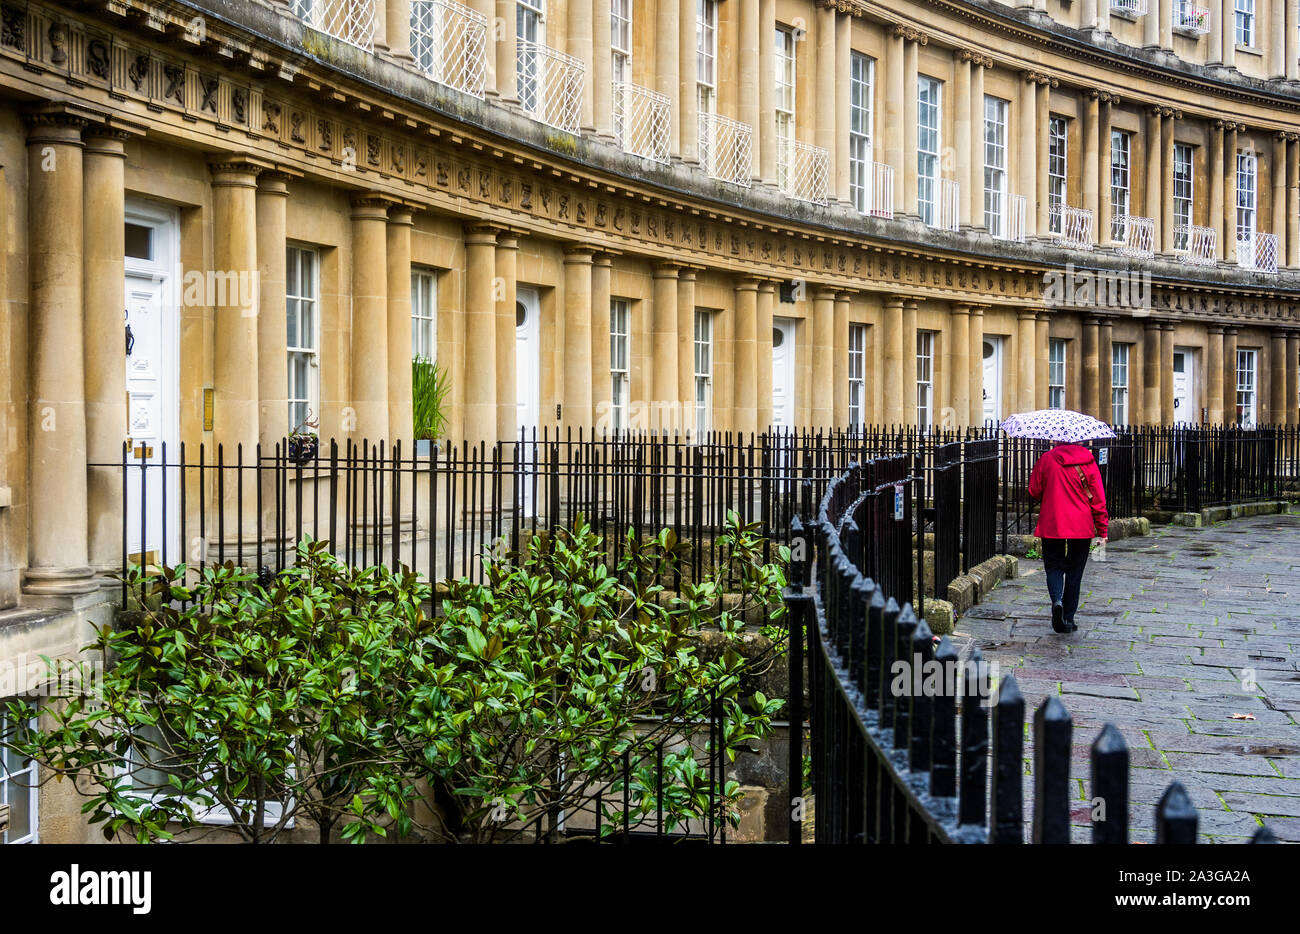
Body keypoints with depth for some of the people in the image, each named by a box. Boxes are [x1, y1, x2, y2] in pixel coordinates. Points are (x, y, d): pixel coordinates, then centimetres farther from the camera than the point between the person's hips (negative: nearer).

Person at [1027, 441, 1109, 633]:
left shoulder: (1046, 459, -4)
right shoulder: (1088, 462, -3)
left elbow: (1034, 490, 4)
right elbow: (1098, 499, -2)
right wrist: (1102, 530, 4)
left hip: (1051, 525, 0)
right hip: (1081, 528, 0)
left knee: (1054, 567, 11)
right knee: (1074, 572, 11)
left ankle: (1057, 600, -19)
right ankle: (1068, 619, 13)